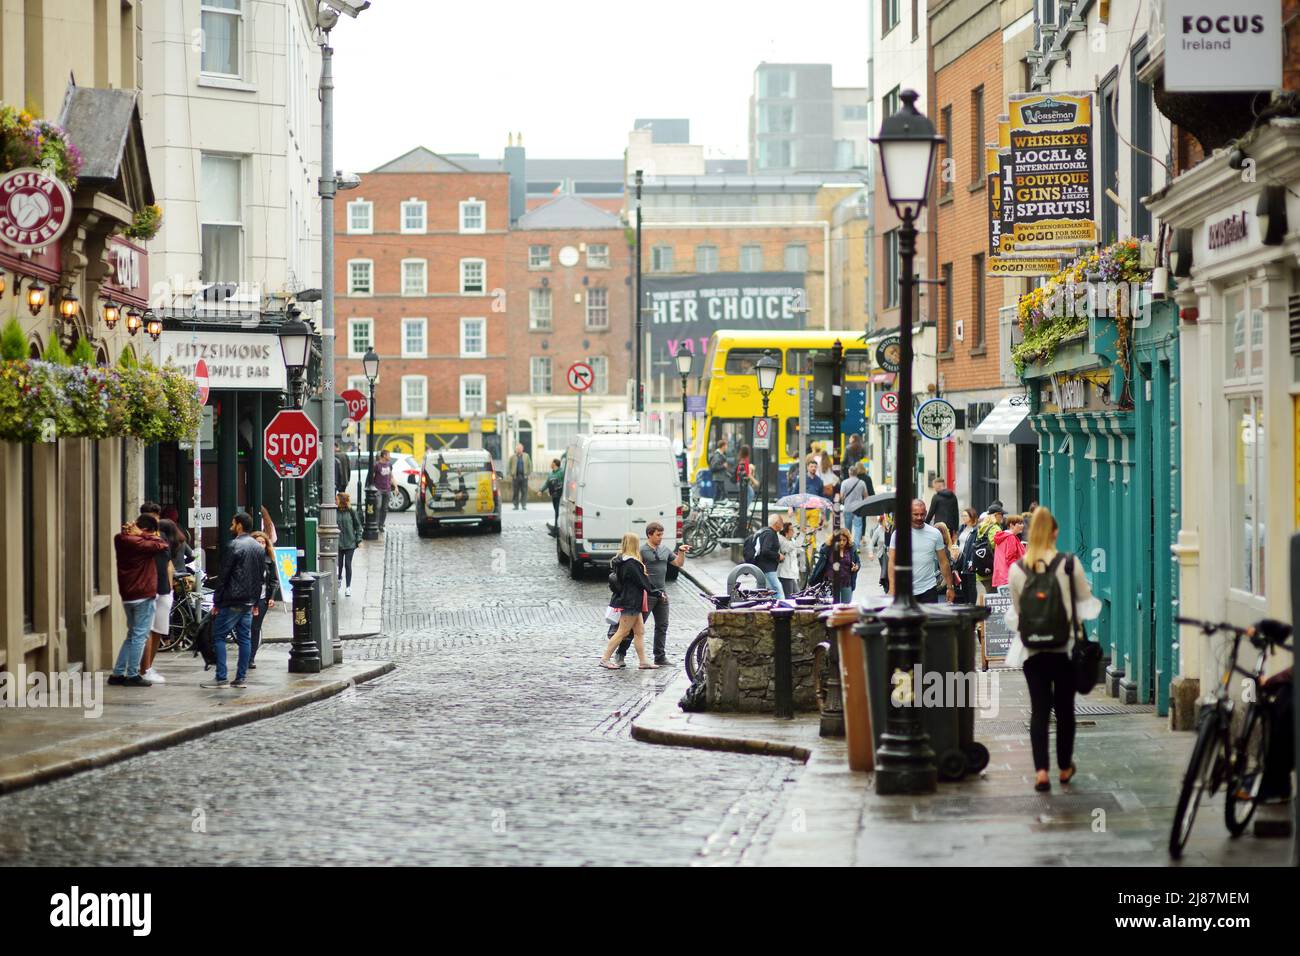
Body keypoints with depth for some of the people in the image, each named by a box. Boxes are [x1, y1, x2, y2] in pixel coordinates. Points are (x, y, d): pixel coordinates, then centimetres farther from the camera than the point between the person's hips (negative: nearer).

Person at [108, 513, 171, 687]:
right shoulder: (137, 543, -19)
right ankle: (133, 675, -2)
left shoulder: (121, 539, 7)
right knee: (140, 636, -2)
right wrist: (141, 535, -13)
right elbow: (161, 545, -20)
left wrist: (132, 532, 0)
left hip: (127, 595, 9)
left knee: (133, 635, 17)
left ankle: (117, 674, 16)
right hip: (144, 595, -9)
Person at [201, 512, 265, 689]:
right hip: (249, 602, 7)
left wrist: (217, 600, -7)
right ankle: (241, 678, 8)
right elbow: (262, 575, 15)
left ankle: (221, 678, -8)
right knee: (244, 638, 9)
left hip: (232, 601, -7)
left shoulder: (234, 546, -13)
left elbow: (224, 575, -13)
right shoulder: (259, 548, 12)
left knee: (218, 636, -2)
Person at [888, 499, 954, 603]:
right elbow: (892, 562, -4)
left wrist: (950, 587, 5)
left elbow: (943, 562, 7)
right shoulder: (898, 534, -2)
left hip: (928, 590, 1)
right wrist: (892, 588, -14)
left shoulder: (935, 534, 3)